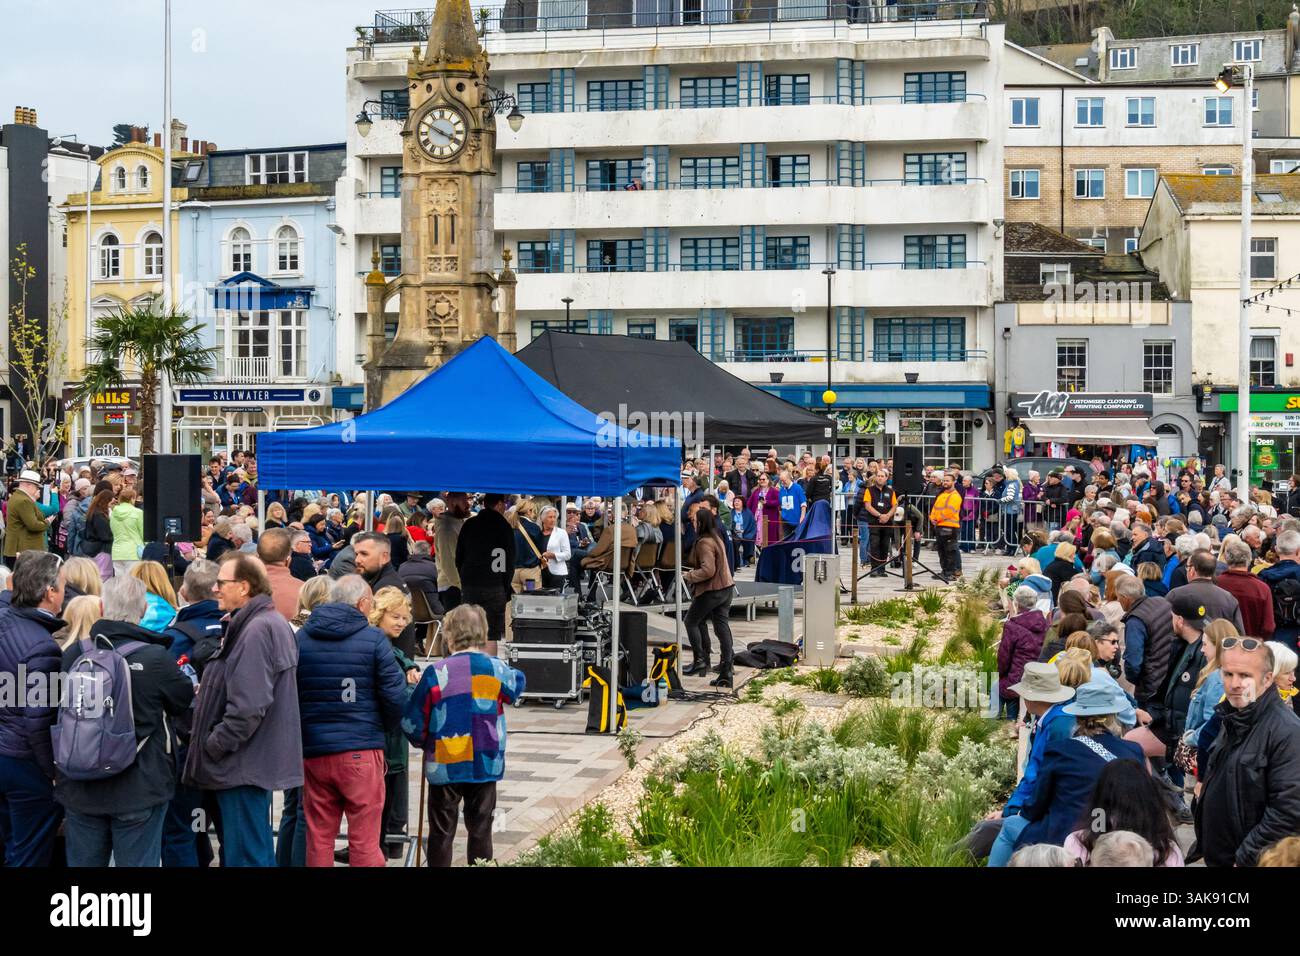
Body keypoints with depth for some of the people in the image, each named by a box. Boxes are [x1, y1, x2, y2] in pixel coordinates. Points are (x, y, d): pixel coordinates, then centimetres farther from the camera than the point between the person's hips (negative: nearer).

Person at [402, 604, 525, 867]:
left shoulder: (435, 674, -11)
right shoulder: (496, 670, -5)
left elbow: (412, 723, -4)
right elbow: (517, 684, 19)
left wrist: (424, 743, 15)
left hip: (444, 767, -2)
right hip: (486, 765, 2)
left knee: (441, 833, 8)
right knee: (481, 831, 11)